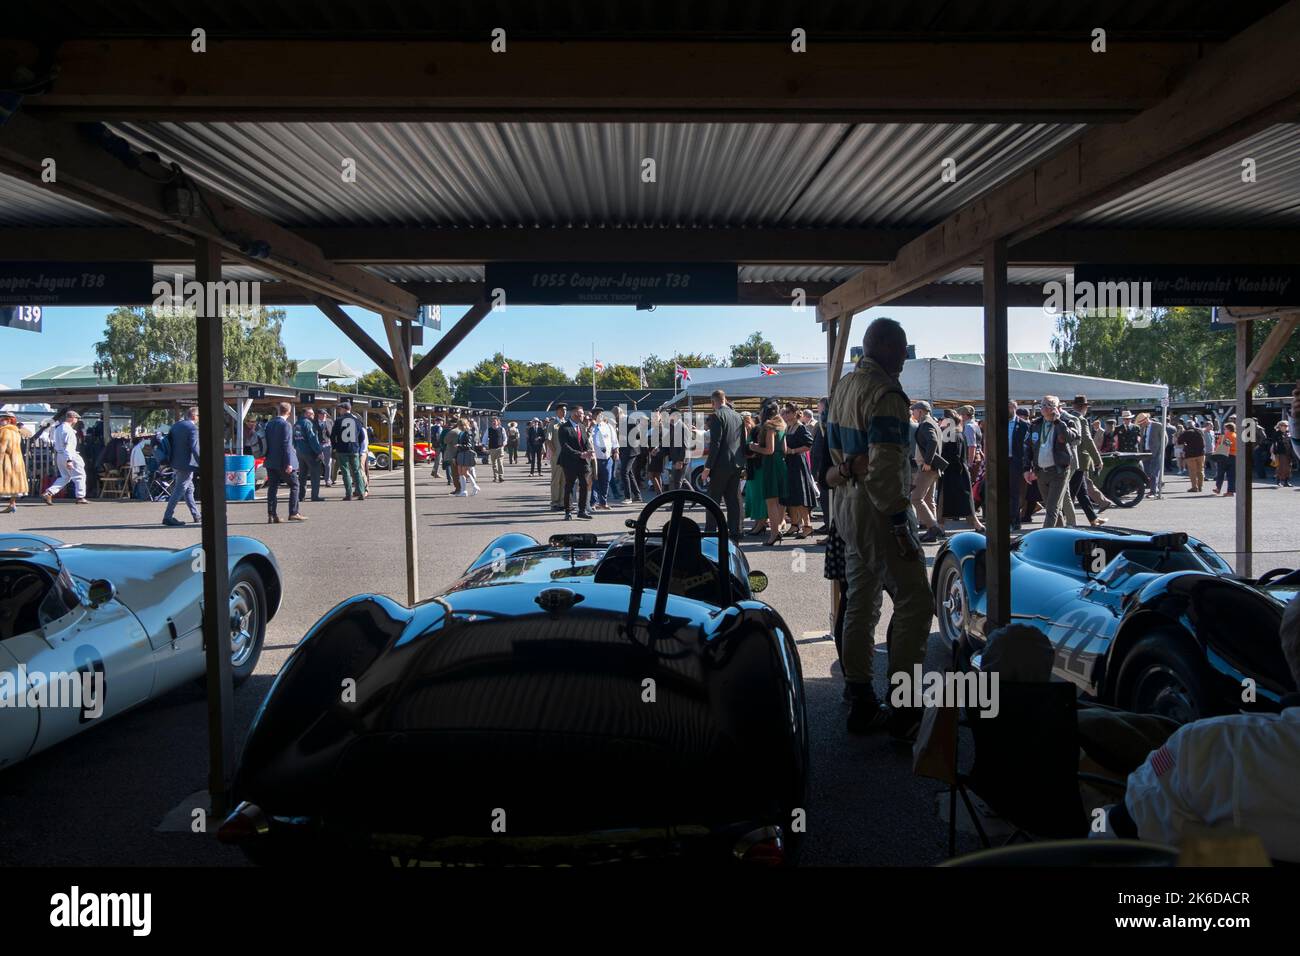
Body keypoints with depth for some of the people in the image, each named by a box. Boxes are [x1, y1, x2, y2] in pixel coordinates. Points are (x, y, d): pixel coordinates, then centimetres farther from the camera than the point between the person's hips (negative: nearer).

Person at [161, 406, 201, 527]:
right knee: (179, 490, -4)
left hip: (175, 463, 9)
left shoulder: (175, 426, 11)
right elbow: (195, 448, -21)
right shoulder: (193, 428, -15)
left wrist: (170, 460, 21)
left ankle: (196, 515, 26)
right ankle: (168, 517, -4)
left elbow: (168, 442, 14)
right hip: (186, 464, -9)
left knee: (189, 489, 18)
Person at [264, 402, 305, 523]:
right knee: (294, 485, 5)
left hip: (271, 462, 7)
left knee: (272, 487, 7)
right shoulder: (286, 425, -13)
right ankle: (293, 513, 2)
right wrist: (289, 463, -18)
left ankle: (271, 515, 4)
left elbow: (267, 442, 14)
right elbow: (286, 445, -18)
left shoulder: (269, 424, 9)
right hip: (282, 462, -7)